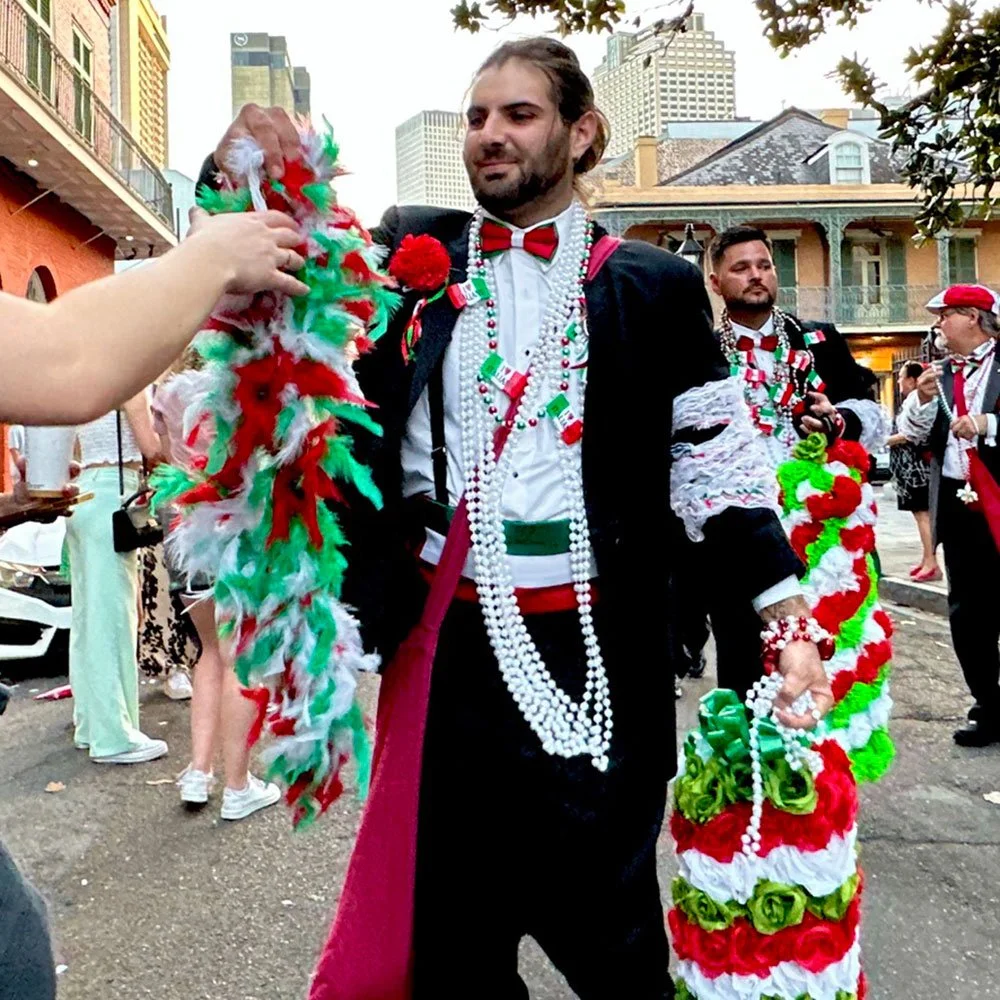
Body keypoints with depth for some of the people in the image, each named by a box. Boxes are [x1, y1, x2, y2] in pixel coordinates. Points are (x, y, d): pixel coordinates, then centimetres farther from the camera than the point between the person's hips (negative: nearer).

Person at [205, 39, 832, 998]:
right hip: (444, 648, 2)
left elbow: (716, 461, 1)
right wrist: (241, 165, -13)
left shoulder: (652, 284, 2)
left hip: (596, 655, -1)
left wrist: (788, 620, -6)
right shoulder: (411, 249, 8)